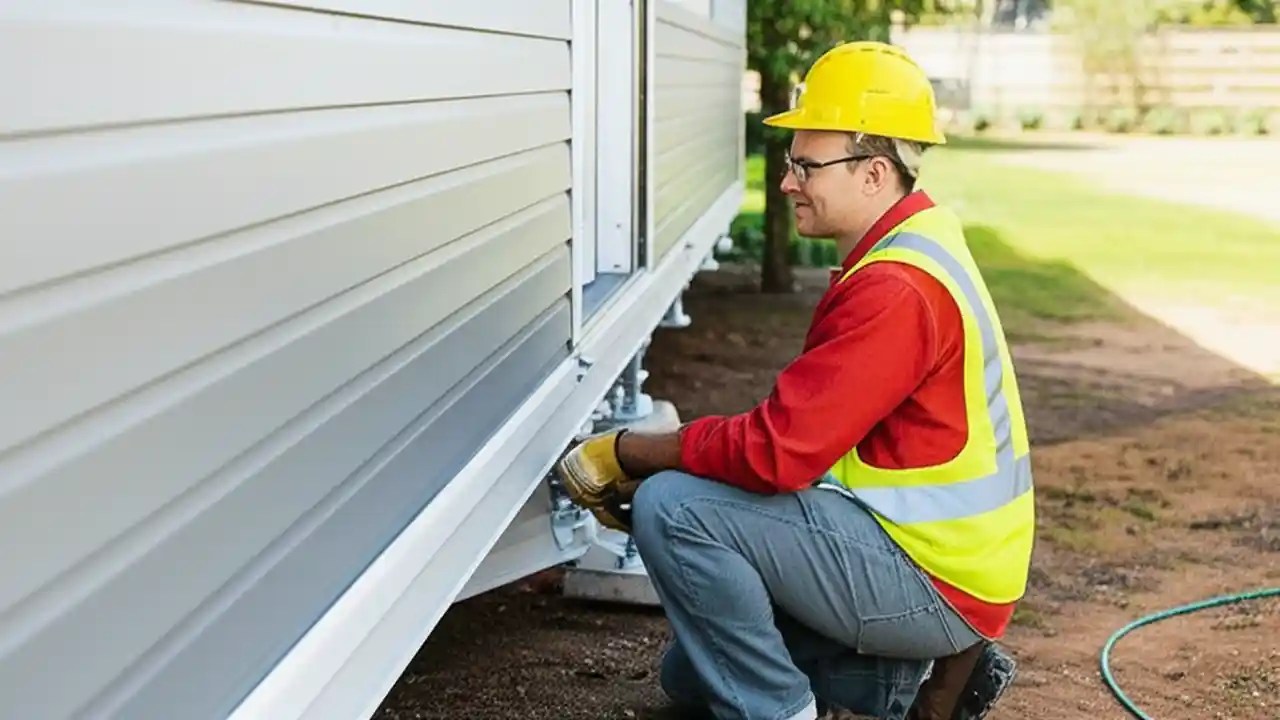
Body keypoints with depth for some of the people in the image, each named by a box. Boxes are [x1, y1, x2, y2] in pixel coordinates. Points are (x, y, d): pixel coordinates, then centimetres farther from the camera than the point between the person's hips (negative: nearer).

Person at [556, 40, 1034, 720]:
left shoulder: (896, 288, -24)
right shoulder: (908, 251, 10)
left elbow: (776, 451, -27)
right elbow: (799, 428, 11)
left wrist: (625, 453, -14)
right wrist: (650, 460, 3)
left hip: (934, 583, -11)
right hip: (929, 552, 11)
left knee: (671, 509, -21)